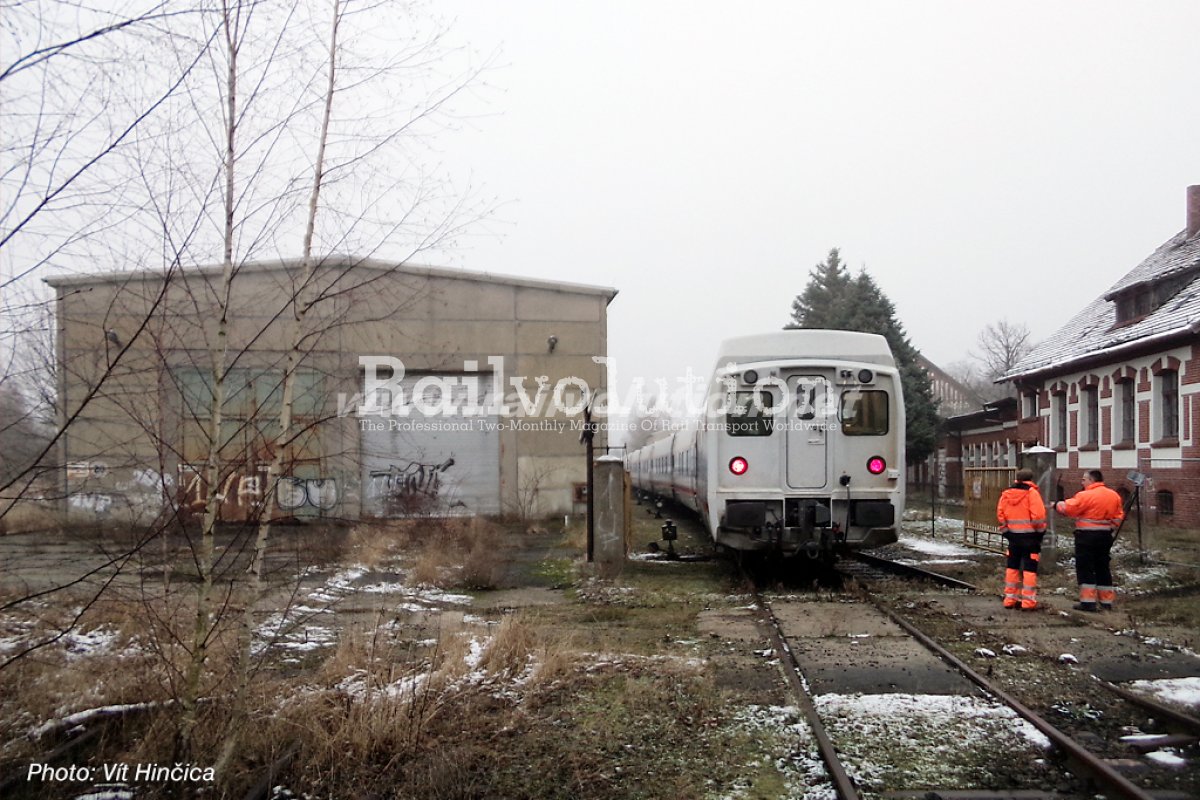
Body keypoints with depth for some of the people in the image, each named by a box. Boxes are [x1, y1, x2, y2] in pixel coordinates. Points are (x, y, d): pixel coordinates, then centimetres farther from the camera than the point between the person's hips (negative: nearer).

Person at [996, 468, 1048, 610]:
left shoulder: (1006, 493, 5)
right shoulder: (1031, 493, -11)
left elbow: (1000, 514, 5)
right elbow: (1038, 515, -17)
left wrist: (1006, 530, 13)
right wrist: (1040, 531, -3)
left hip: (1013, 536, 5)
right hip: (1029, 536, -5)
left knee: (1012, 567, 14)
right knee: (1030, 568, 0)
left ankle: (1010, 599, 17)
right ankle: (1028, 601, 0)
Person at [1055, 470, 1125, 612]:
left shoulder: (1085, 495, -15)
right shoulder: (1114, 495, 8)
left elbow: (1068, 508, -14)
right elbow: (1118, 517, 12)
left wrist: (1057, 504, 4)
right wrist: (1111, 530, 20)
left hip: (1087, 536, -7)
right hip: (1105, 536, 7)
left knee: (1085, 569, -1)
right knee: (1103, 568, 15)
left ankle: (1088, 602, -5)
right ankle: (1106, 601, 19)